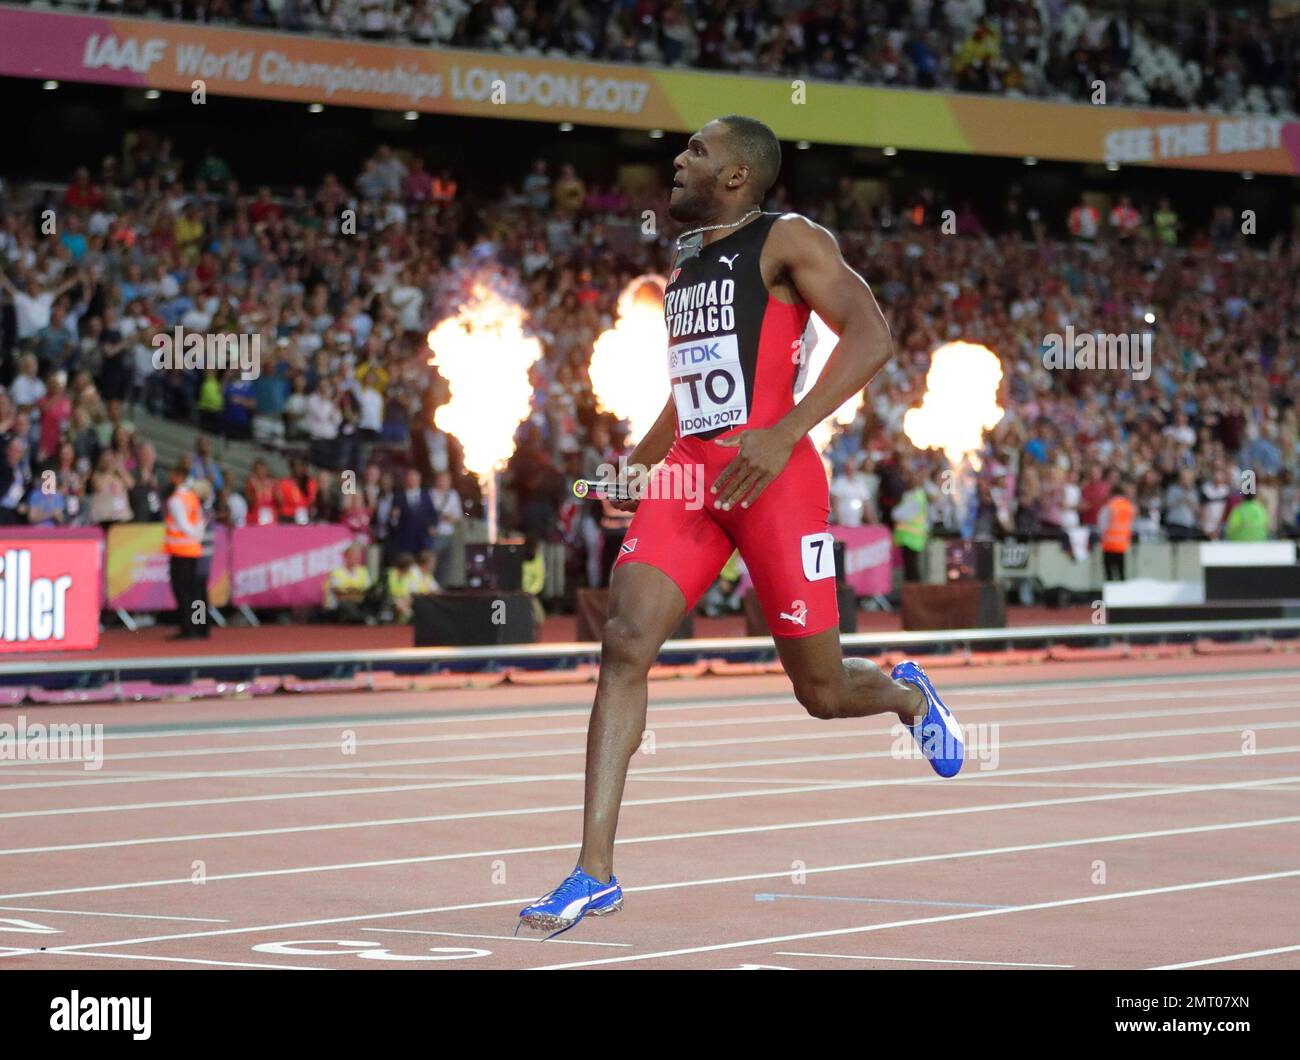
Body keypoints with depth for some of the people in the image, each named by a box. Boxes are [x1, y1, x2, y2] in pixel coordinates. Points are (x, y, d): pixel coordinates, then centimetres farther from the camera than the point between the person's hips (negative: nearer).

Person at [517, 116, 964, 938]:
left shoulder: (789, 240, -4)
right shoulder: (685, 262, 19)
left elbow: (871, 337, -15)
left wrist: (784, 434, -24)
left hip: (770, 474, -6)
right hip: (688, 471, 6)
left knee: (821, 689, 3)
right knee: (625, 646, -14)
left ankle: (909, 694, 42)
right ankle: (595, 873, -16)